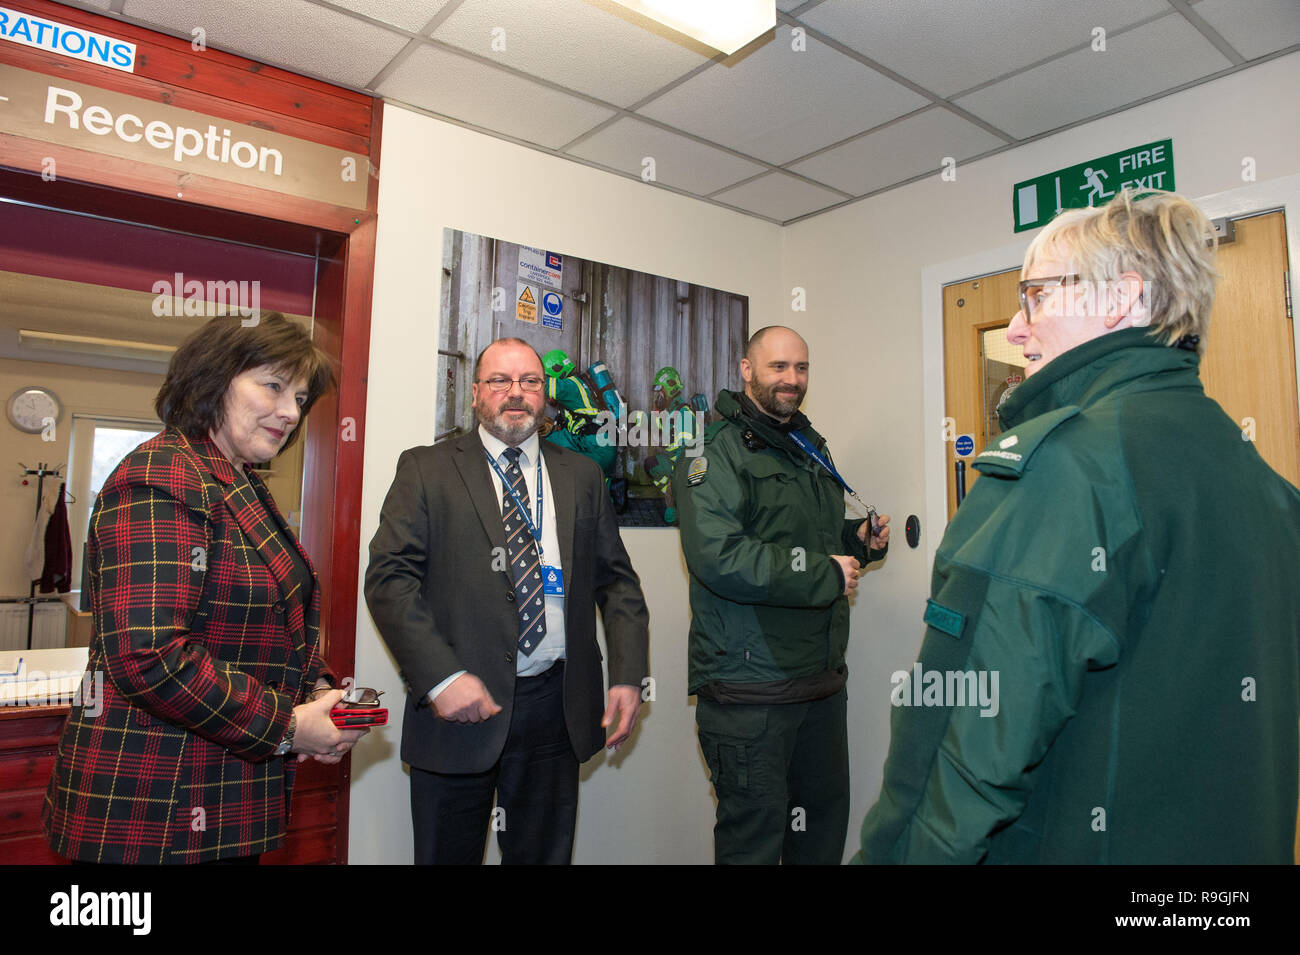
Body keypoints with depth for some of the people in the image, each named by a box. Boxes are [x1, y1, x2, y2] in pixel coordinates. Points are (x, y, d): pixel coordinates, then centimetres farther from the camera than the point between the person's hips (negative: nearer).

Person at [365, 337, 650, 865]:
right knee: (448, 853, 12)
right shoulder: (426, 469, 1)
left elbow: (617, 580, 11)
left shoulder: (581, 475, 10)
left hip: (557, 707, 3)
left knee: (544, 852, 15)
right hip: (458, 704, -2)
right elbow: (388, 578, -8)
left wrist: (628, 675, 1)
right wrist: (441, 676, -18)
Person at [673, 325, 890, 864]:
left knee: (827, 815, 19)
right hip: (750, 690, -8)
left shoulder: (812, 449, 17)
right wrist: (826, 574, -18)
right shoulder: (716, 451, -11)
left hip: (823, 678, 8)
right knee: (753, 838, 5)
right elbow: (719, 558, -25)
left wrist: (860, 542, 7)